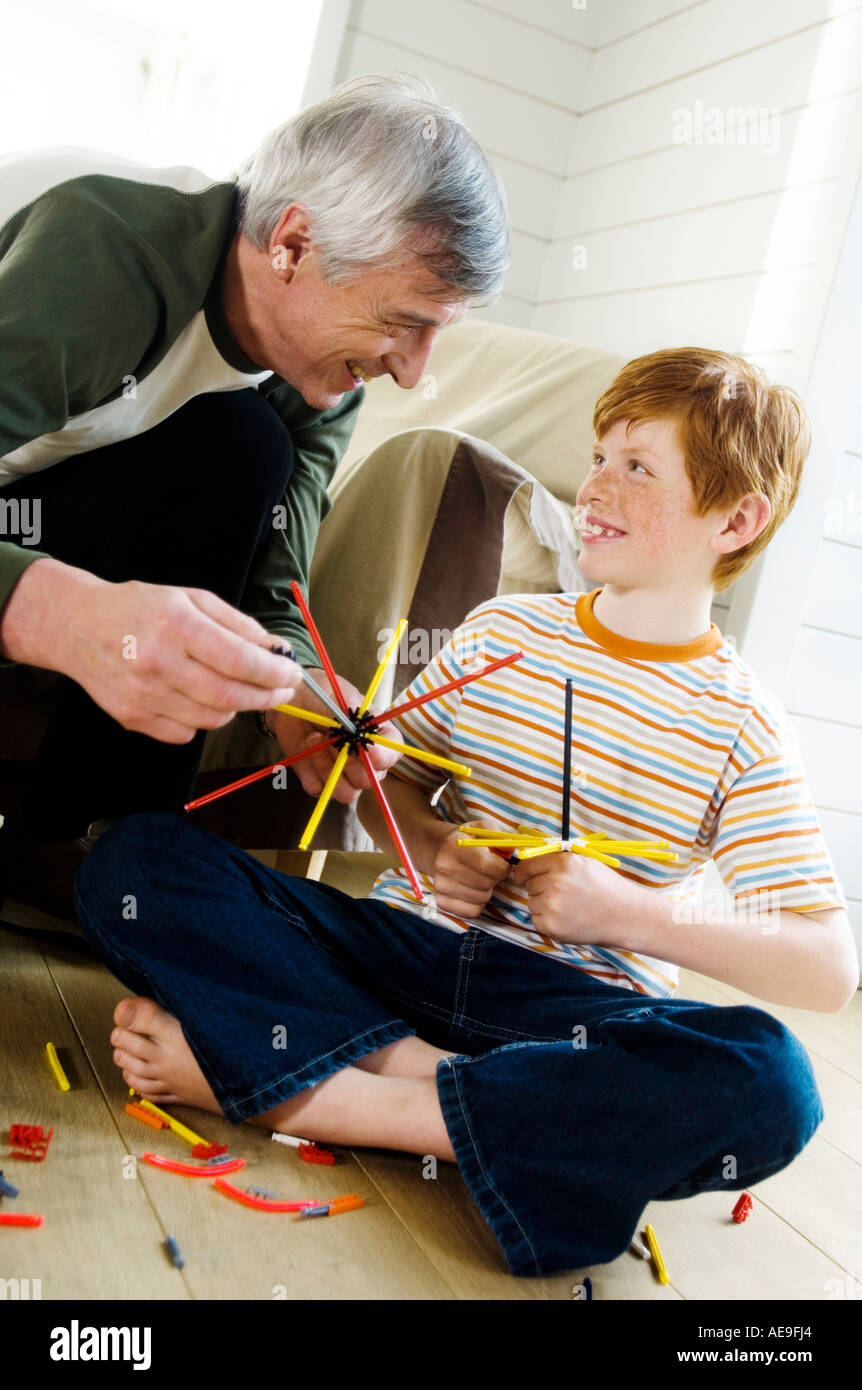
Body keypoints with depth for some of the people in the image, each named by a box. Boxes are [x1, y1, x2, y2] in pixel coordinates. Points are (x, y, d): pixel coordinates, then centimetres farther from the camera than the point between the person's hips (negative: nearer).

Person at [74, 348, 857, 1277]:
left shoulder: (740, 726, 0)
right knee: (136, 859, -15)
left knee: (768, 1084, -36)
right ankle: (412, 1065, -24)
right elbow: (389, 787, 17)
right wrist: (429, 844, -5)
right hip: (404, 944, 2)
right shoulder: (501, 630, 10)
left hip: (571, 1001, -1)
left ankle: (264, 1077, -29)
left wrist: (627, 912, -14)